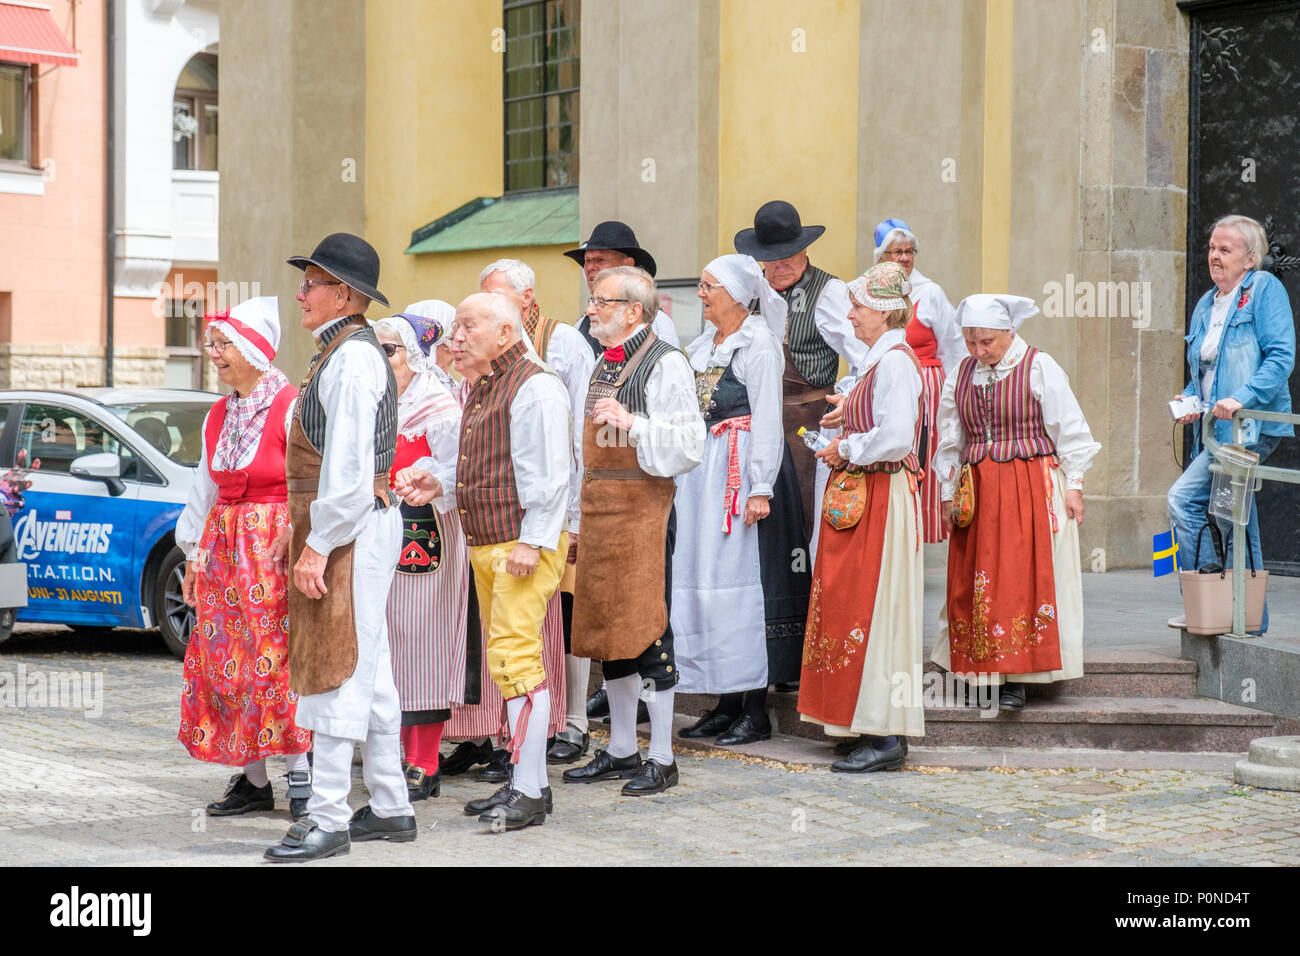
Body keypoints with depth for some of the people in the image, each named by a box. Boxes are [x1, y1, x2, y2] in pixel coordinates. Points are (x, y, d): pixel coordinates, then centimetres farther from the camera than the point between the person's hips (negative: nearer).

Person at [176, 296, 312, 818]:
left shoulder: (290, 407, -8)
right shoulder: (220, 415, 14)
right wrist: (195, 555, 18)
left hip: (275, 548, -7)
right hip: (224, 548, 7)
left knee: (276, 657, -11)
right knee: (225, 660, 4)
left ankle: (300, 774, -4)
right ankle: (252, 779, 11)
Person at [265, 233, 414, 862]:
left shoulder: (353, 357, -14)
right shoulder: (343, 353, 18)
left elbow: (349, 463, -21)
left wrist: (318, 545, -21)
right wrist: (315, 538, 18)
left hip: (349, 527, -11)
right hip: (350, 529, 11)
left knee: (337, 672, -8)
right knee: (368, 672, 13)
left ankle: (329, 821, -6)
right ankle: (390, 809, 19)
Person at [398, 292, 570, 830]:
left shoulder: (535, 387, -11)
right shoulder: (480, 391, 20)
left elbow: (549, 474, -17)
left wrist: (532, 542, -21)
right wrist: (437, 484, 11)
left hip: (525, 544, -10)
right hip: (485, 544, 10)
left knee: (514, 656, -14)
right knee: (504, 661, 11)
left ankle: (530, 791, -13)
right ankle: (524, 781, 16)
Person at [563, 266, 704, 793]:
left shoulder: (665, 364, -9)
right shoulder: (603, 363, 17)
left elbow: (690, 444, -16)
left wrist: (633, 422, -26)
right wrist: (580, 517, 20)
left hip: (643, 507, -9)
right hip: (599, 508, 9)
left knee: (647, 630, -6)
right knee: (606, 629, 12)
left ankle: (662, 759, 0)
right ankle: (621, 750, 22)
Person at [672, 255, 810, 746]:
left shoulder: (759, 343, -7)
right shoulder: (702, 345, 17)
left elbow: (767, 419, -12)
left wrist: (760, 489, -18)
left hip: (743, 468, -8)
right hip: (703, 468, 8)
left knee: (741, 577, -8)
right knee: (703, 576, 5)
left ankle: (756, 709, -4)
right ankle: (729, 701, 12)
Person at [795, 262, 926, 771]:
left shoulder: (896, 361, -15)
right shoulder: (881, 360, 16)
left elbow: (896, 439, -25)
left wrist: (847, 450, -12)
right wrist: (844, 445, 12)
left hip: (881, 498, -10)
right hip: (861, 497, 10)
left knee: (874, 609, -7)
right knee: (857, 609, 11)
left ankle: (884, 739, -4)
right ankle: (881, 730, 15)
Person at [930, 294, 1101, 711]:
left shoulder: (1040, 367, -4)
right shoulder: (961, 374, 10)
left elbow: (1069, 430, -2)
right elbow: (950, 439, 18)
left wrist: (1073, 485, -4)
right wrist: (948, 492, 15)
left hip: (1032, 485, -5)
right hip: (976, 489, 5)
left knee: (1025, 577, -9)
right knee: (974, 580, 0)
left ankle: (1017, 679, -6)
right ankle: (983, 673, 7)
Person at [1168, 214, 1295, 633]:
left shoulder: (1265, 289, -5)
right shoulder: (1206, 305, 18)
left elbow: (1281, 356, -14)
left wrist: (1242, 398, -24)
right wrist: (1189, 398, 5)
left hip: (1251, 426, -8)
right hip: (1215, 427, 8)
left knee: (1184, 499, -18)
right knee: (1235, 526, 10)